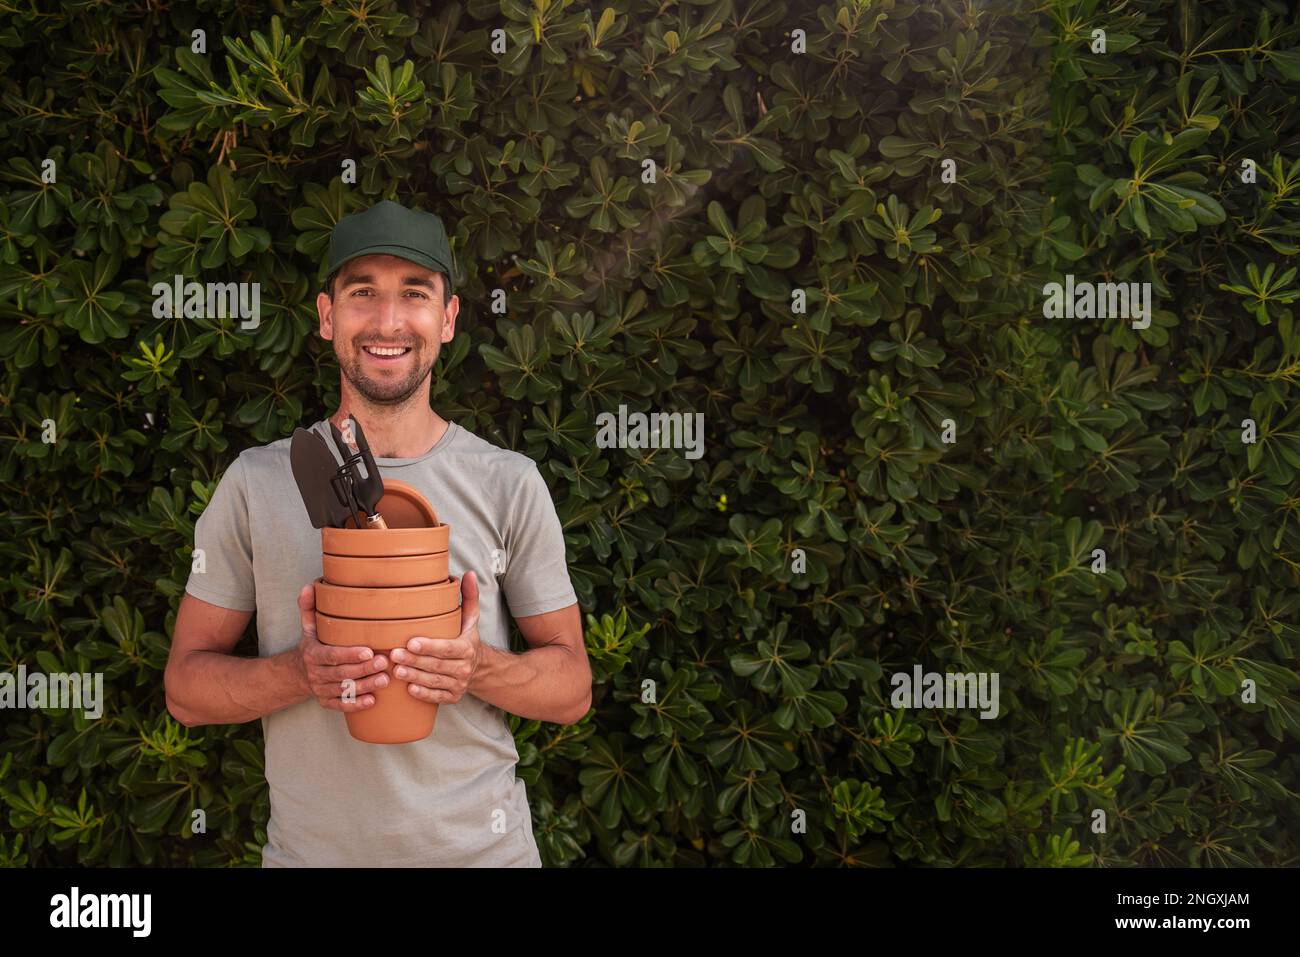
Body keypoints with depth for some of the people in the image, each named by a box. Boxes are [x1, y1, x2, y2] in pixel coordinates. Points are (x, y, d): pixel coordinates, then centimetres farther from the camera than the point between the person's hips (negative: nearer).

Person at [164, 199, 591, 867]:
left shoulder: (509, 483, -3)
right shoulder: (255, 482, -3)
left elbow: (572, 690, 1)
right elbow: (186, 688, 0)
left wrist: (479, 668, -19)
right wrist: (301, 673, -19)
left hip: (481, 847, 0)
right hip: (310, 848, 0)